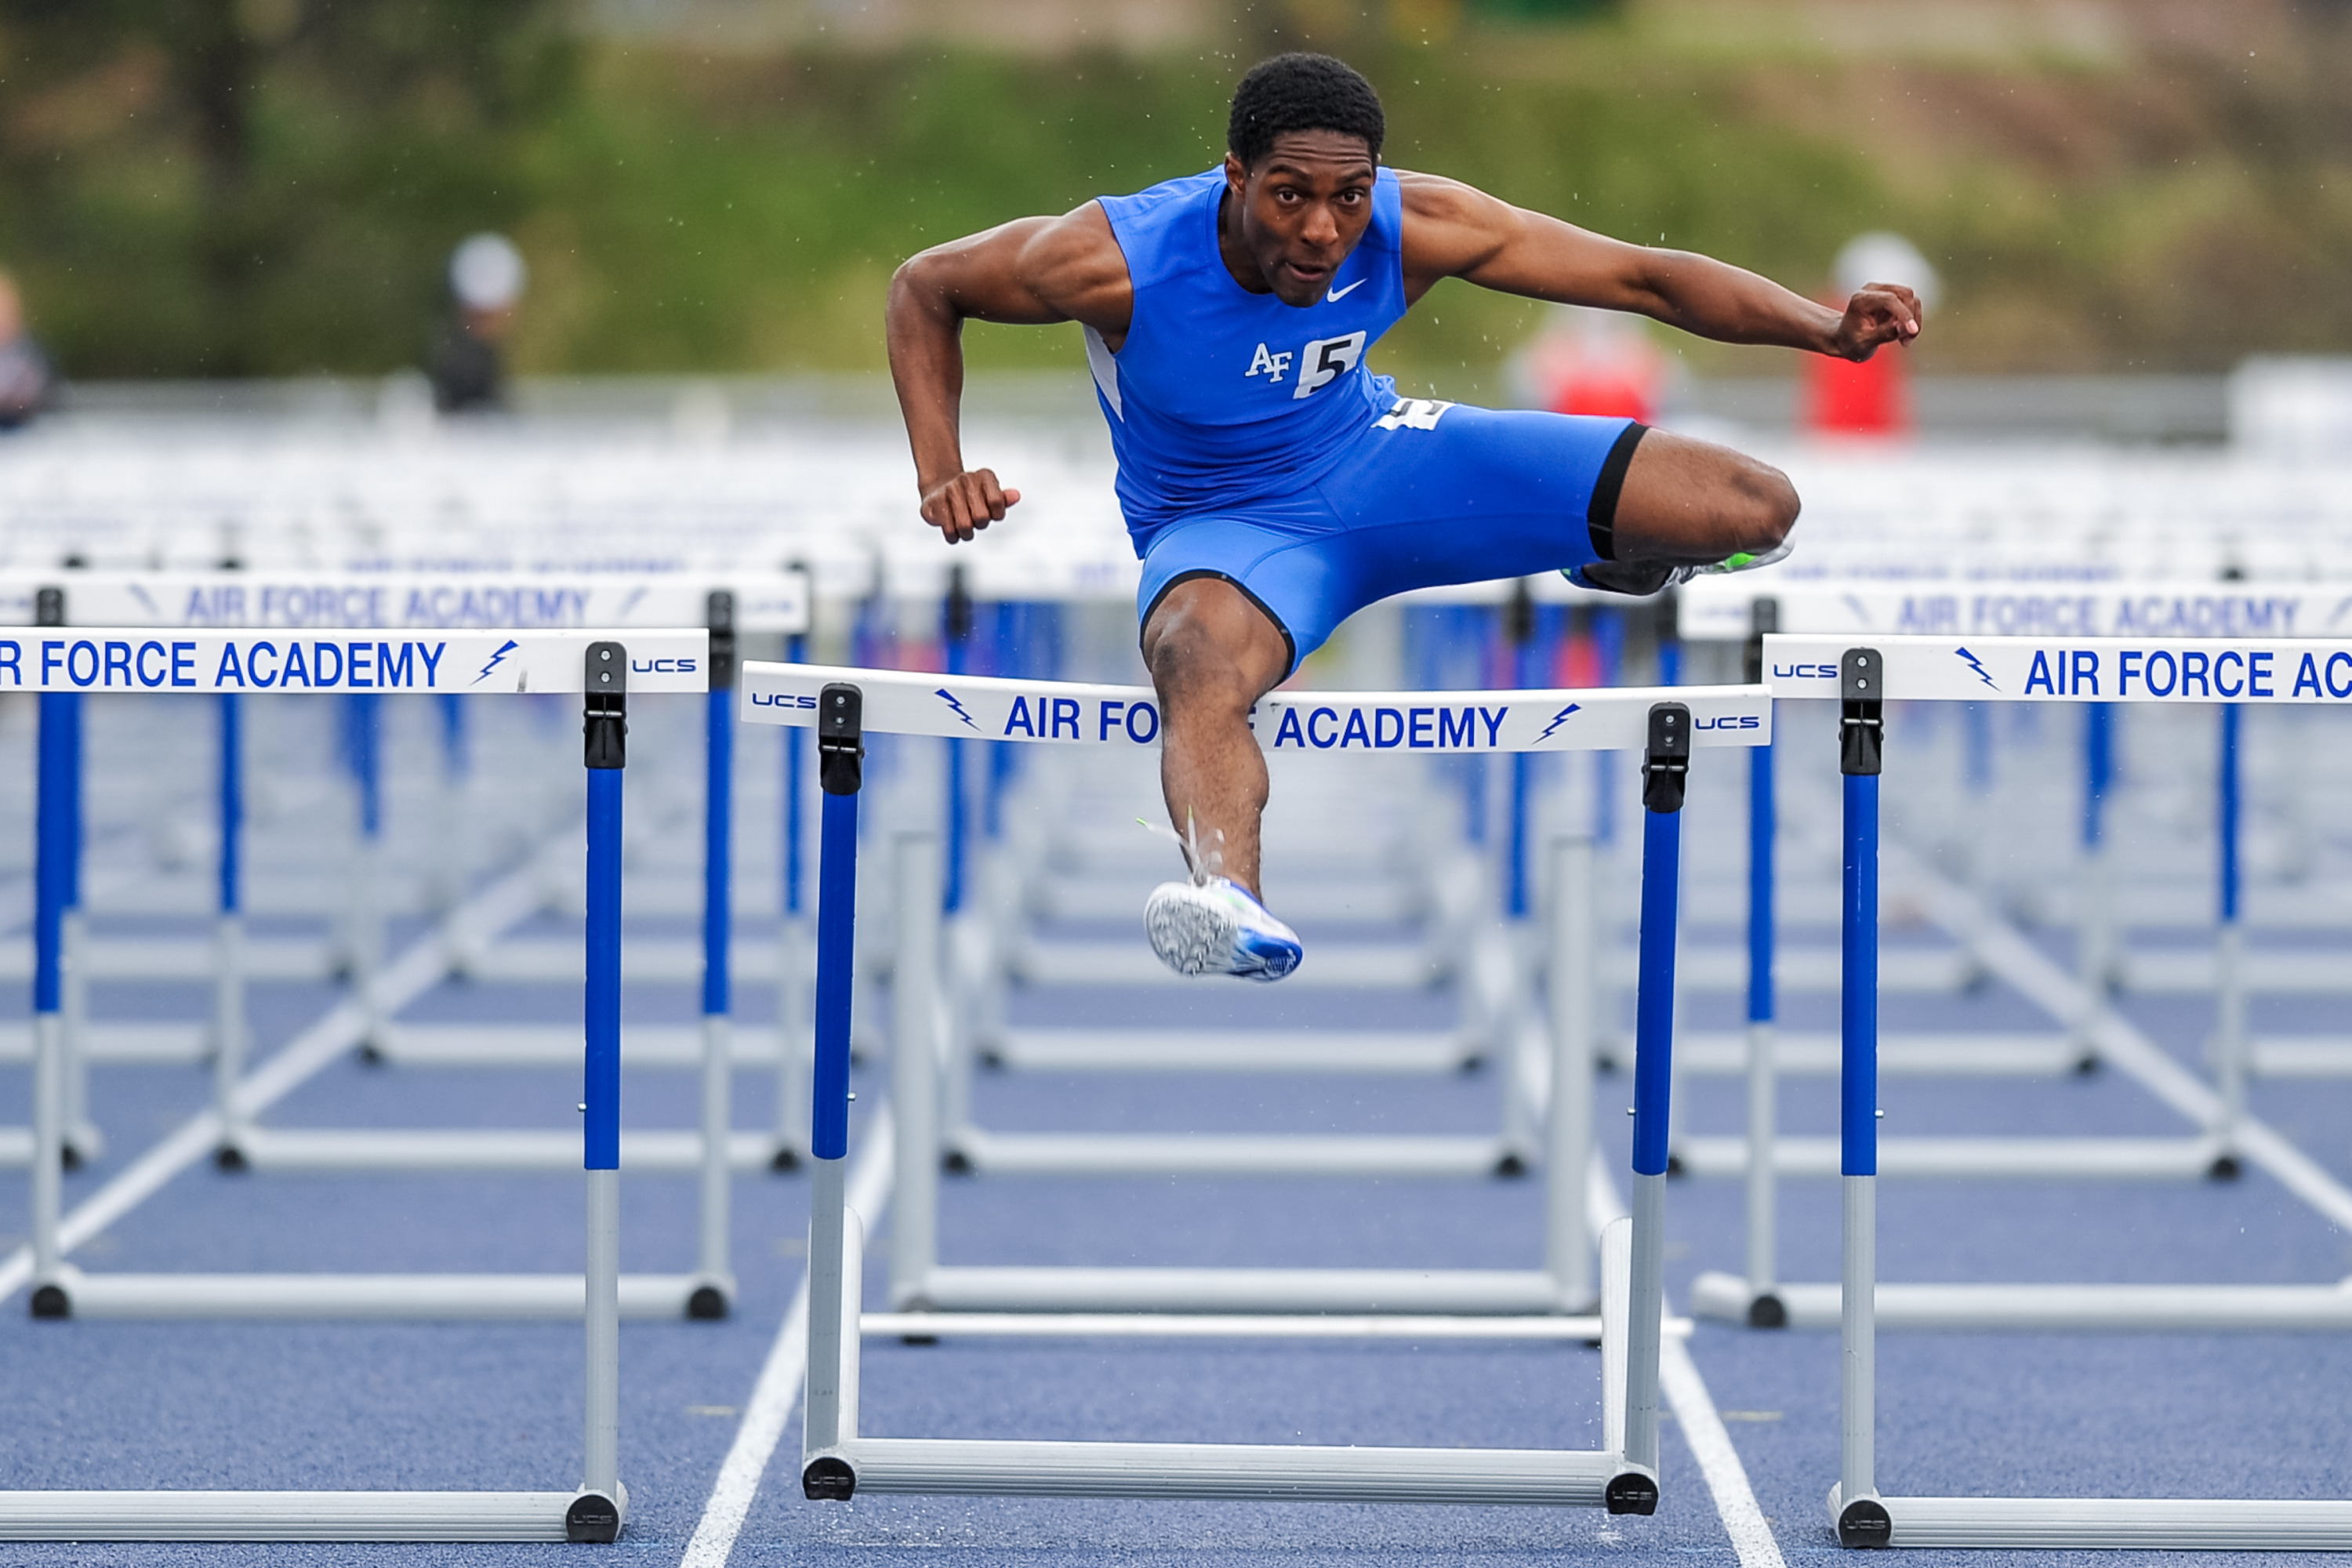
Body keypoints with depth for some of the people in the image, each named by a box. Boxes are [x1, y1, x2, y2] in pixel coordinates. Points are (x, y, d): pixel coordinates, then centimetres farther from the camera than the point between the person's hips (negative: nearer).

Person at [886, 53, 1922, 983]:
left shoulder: (1413, 230, -22)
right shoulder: (1118, 261, -28)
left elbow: (1641, 278, -16)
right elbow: (925, 287, -12)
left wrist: (1827, 327, -27)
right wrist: (940, 474, -24)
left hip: (1373, 457, 4)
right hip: (1222, 521, -3)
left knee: (1755, 513, -7)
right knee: (1198, 658, -45)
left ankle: (1626, 567, 30)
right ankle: (1232, 898, -72)